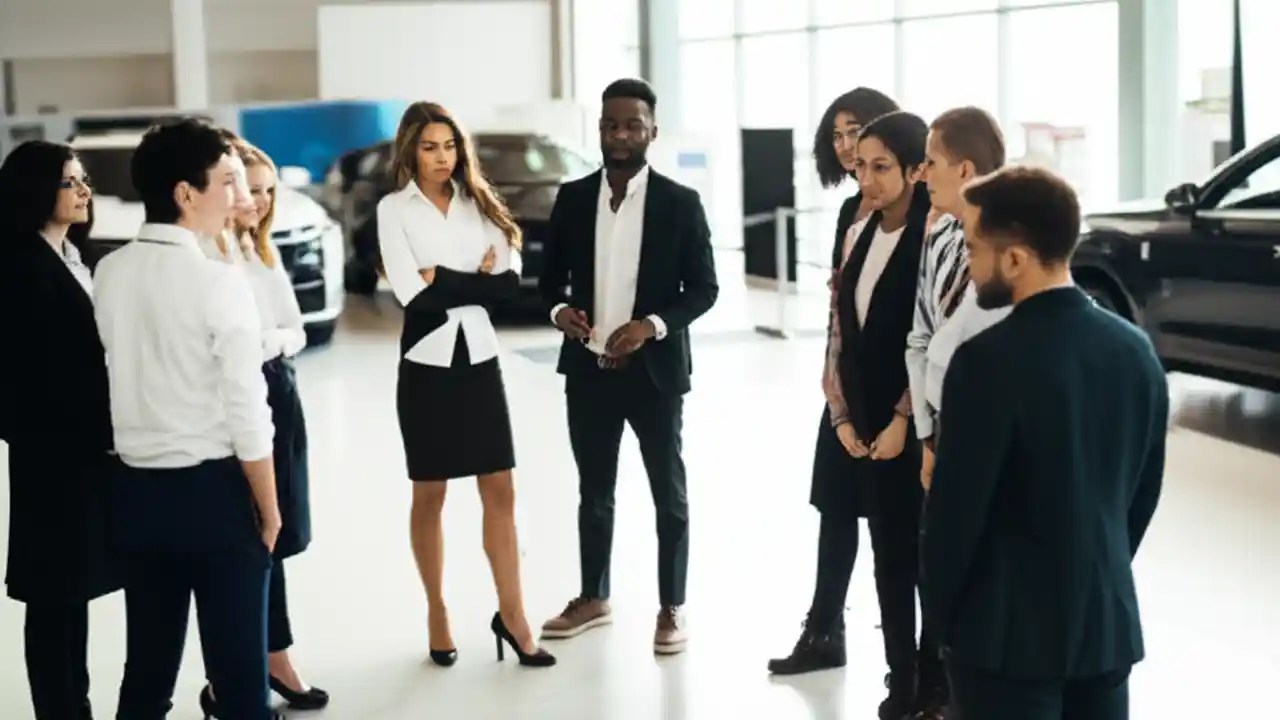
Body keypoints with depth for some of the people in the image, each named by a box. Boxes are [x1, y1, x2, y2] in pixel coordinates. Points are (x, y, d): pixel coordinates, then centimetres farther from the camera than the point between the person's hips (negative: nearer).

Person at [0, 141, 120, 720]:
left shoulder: (68, 257, 13)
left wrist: (105, 434, 4)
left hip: (87, 448, 8)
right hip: (53, 453, -8)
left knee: (74, 587, 15)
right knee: (55, 593, 0)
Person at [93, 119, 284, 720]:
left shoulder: (108, 274, 2)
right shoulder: (220, 281, -15)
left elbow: (129, 372, 4)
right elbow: (246, 415, -15)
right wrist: (269, 510, -4)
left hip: (137, 489, 6)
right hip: (212, 491, -6)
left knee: (147, 667, 14)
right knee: (238, 670, 4)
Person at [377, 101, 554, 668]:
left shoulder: (478, 203, 7)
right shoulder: (394, 209, -3)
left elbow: (510, 282, -3)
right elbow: (412, 293, -14)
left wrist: (446, 281, -12)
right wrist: (478, 279, -9)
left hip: (480, 357, 3)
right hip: (428, 361, -3)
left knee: (500, 492, 2)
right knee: (429, 495, 7)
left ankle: (512, 615, 8)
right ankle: (437, 614, 19)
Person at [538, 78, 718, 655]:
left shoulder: (680, 202, -4)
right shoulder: (572, 198, 4)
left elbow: (704, 288, -4)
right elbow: (551, 276, 10)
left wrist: (652, 325, -19)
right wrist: (559, 310, -11)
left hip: (654, 369, -3)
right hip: (587, 369, 3)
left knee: (669, 494, 6)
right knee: (594, 492, 15)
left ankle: (672, 609, 17)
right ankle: (593, 598, 29)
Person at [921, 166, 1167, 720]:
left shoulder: (989, 361, -19)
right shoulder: (1136, 350, 2)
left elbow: (956, 507, -14)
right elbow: (1145, 493, 10)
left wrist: (940, 613, 0)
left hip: (1008, 629, -6)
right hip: (1109, 619, 6)